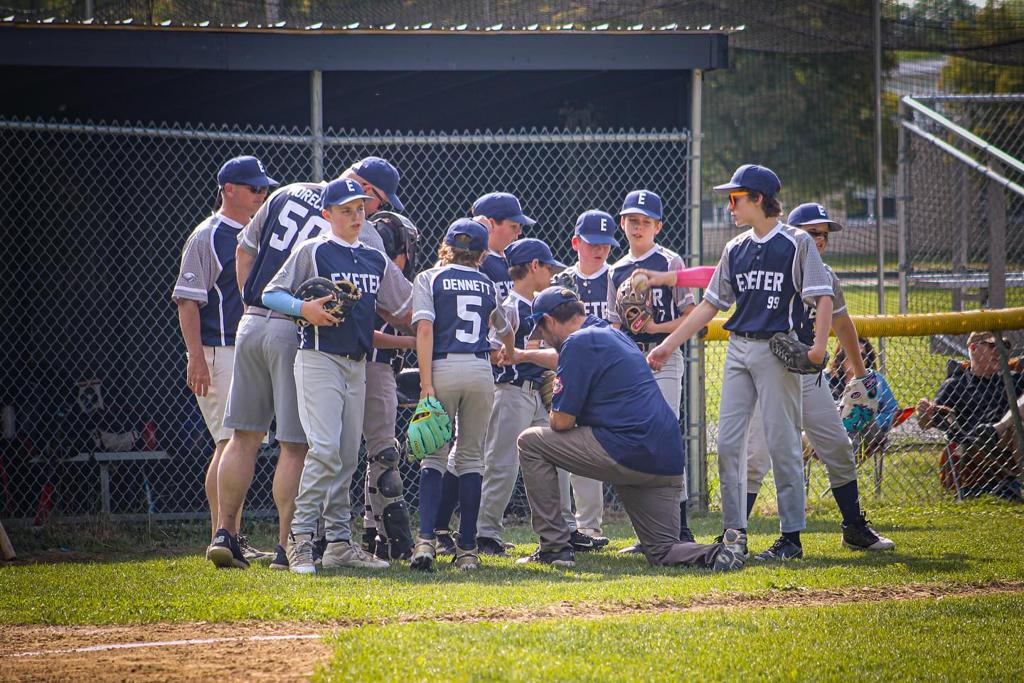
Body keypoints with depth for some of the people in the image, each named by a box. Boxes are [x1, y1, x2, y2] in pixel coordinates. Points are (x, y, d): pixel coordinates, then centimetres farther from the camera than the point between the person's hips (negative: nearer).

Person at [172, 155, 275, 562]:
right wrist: (196, 358, -21)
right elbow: (187, 300, -13)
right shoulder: (208, 237, -7)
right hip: (219, 352, -8)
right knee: (230, 442, -13)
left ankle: (234, 539, 12)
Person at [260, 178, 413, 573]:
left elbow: (407, 308, 17)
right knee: (325, 450, -18)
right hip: (319, 358, -6)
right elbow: (271, 294, -3)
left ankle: (339, 543, 12)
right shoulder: (312, 251, -2)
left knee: (348, 458, 8)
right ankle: (301, 538, -15)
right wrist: (303, 309, -21)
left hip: (357, 363, 6)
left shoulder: (376, 260, 14)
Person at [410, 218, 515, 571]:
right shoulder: (487, 285, 15)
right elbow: (505, 332, 29)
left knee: (434, 456, 2)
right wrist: (508, 355, 51)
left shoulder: (429, 279, 4)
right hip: (481, 370, 2)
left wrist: (426, 383, -12)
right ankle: (467, 549, 6)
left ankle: (426, 539, -16)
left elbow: (425, 330, -9)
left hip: (443, 369, -2)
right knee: (471, 458, 9)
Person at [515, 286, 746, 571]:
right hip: (668, 463, 9)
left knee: (531, 442, 7)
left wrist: (556, 416, 15)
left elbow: (562, 421, -7)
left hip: (626, 454, -9)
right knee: (663, 552, 15)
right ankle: (722, 551, -16)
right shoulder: (615, 335, 23)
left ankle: (554, 547, 2)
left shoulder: (578, 342, -5)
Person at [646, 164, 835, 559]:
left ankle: (793, 534, 1)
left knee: (783, 443, -5)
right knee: (728, 442, 2)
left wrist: (819, 345, -24)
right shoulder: (736, 249, 14)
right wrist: (669, 345, 13)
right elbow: (711, 304, 18)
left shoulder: (797, 243, -4)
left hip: (778, 349, -6)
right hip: (738, 349, 6)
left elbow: (823, 297, -9)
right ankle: (734, 532, 7)